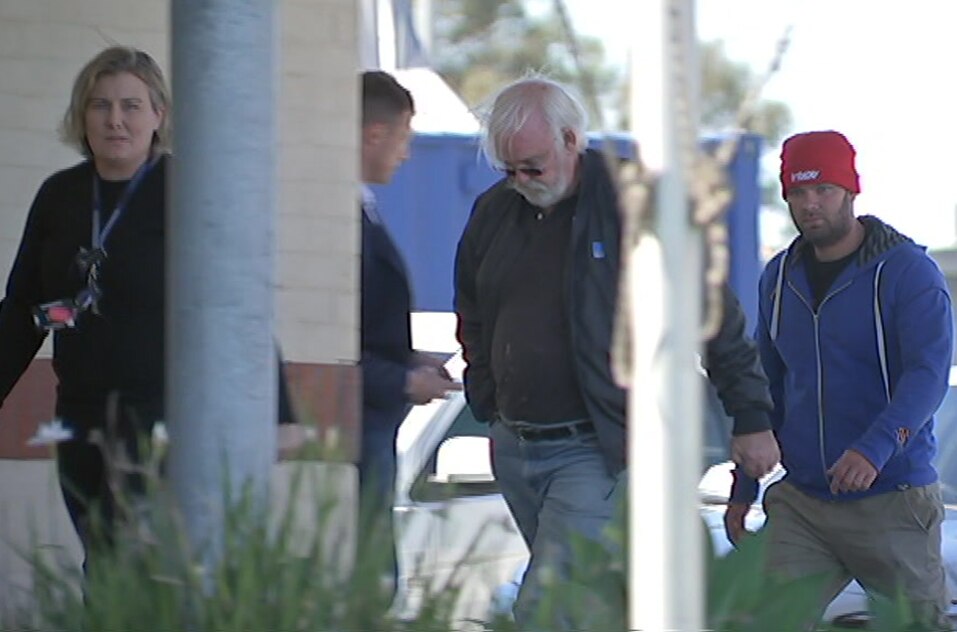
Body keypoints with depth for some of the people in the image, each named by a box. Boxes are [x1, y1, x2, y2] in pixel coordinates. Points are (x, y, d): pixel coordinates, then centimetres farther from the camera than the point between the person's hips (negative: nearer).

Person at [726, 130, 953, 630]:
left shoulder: (908, 271, -6)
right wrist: (743, 490, 16)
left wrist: (874, 449, -35)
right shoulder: (780, 279, 12)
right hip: (800, 503, 4)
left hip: (892, 500, -4)